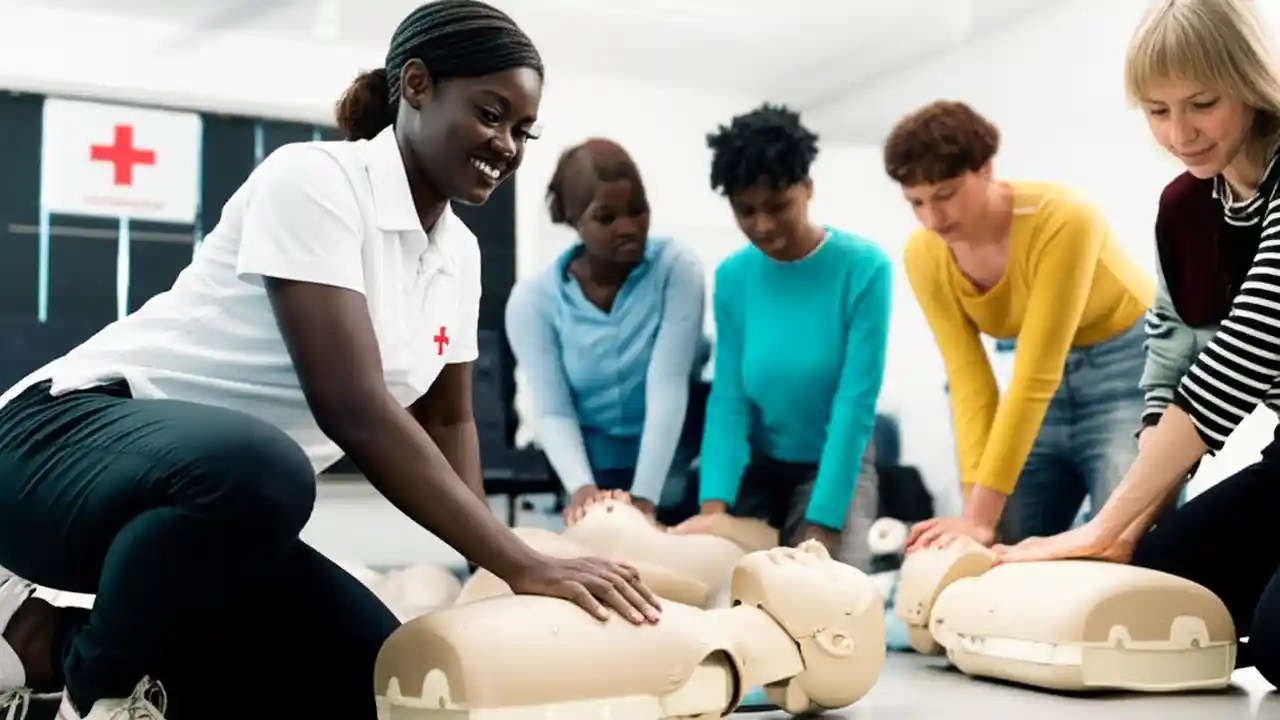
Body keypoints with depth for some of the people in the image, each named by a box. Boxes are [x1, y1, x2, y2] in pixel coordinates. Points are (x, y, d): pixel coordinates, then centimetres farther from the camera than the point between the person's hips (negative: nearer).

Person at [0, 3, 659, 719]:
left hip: (205, 510, 9)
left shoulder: (458, 252, 8)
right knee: (253, 470, -41)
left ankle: (63, 646, 6)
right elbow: (351, 408, -25)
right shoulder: (315, 177, -17)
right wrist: (523, 565, -28)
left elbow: (448, 423, 17)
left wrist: (492, 568, 1)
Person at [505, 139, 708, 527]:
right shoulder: (533, 300, -12)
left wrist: (645, 496, -33)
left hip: (678, 480, -1)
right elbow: (552, 412, -16)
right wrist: (581, 487, -37)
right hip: (599, 479, 1)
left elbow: (668, 386, -24)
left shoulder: (676, 268, -16)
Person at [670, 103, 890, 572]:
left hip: (836, 463, -3)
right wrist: (713, 506, -23)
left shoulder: (863, 267, -19)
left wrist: (822, 524, -24)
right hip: (756, 465, 3)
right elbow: (728, 399, -9)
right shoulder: (732, 277, -6)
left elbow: (855, 403, -21)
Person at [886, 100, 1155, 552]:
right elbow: (969, 382, -12)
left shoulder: (1062, 221, -30)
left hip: (1132, 372, -6)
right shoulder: (924, 256, -12)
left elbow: (1035, 376, -32)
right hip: (1045, 388, 6)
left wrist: (983, 516, -34)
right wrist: (976, 509, -22)